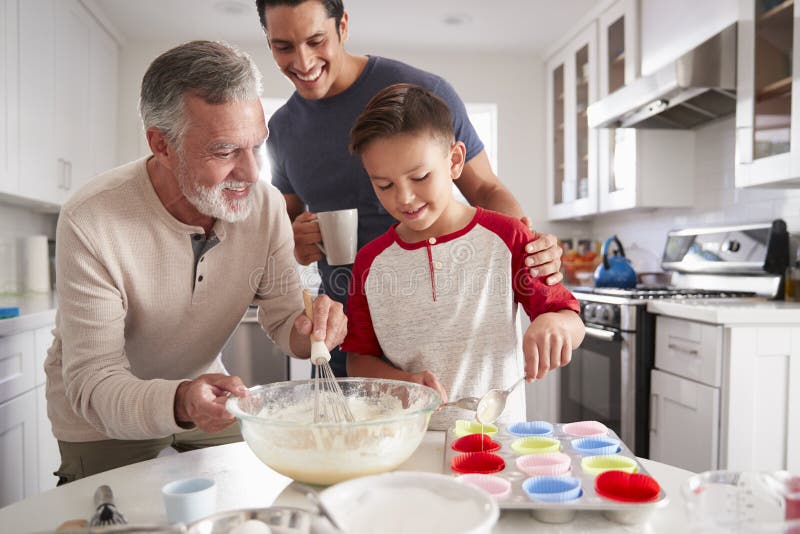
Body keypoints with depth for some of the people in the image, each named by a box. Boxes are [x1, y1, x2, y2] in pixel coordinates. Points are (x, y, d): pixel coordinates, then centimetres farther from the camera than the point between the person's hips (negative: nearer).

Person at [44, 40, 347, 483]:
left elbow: (283, 317, -11)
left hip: (205, 391, 4)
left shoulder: (266, 205, -19)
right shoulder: (90, 223, -31)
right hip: (101, 416, -3)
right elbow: (93, 383, -30)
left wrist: (309, 330, -35)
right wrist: (179, 403, -50)